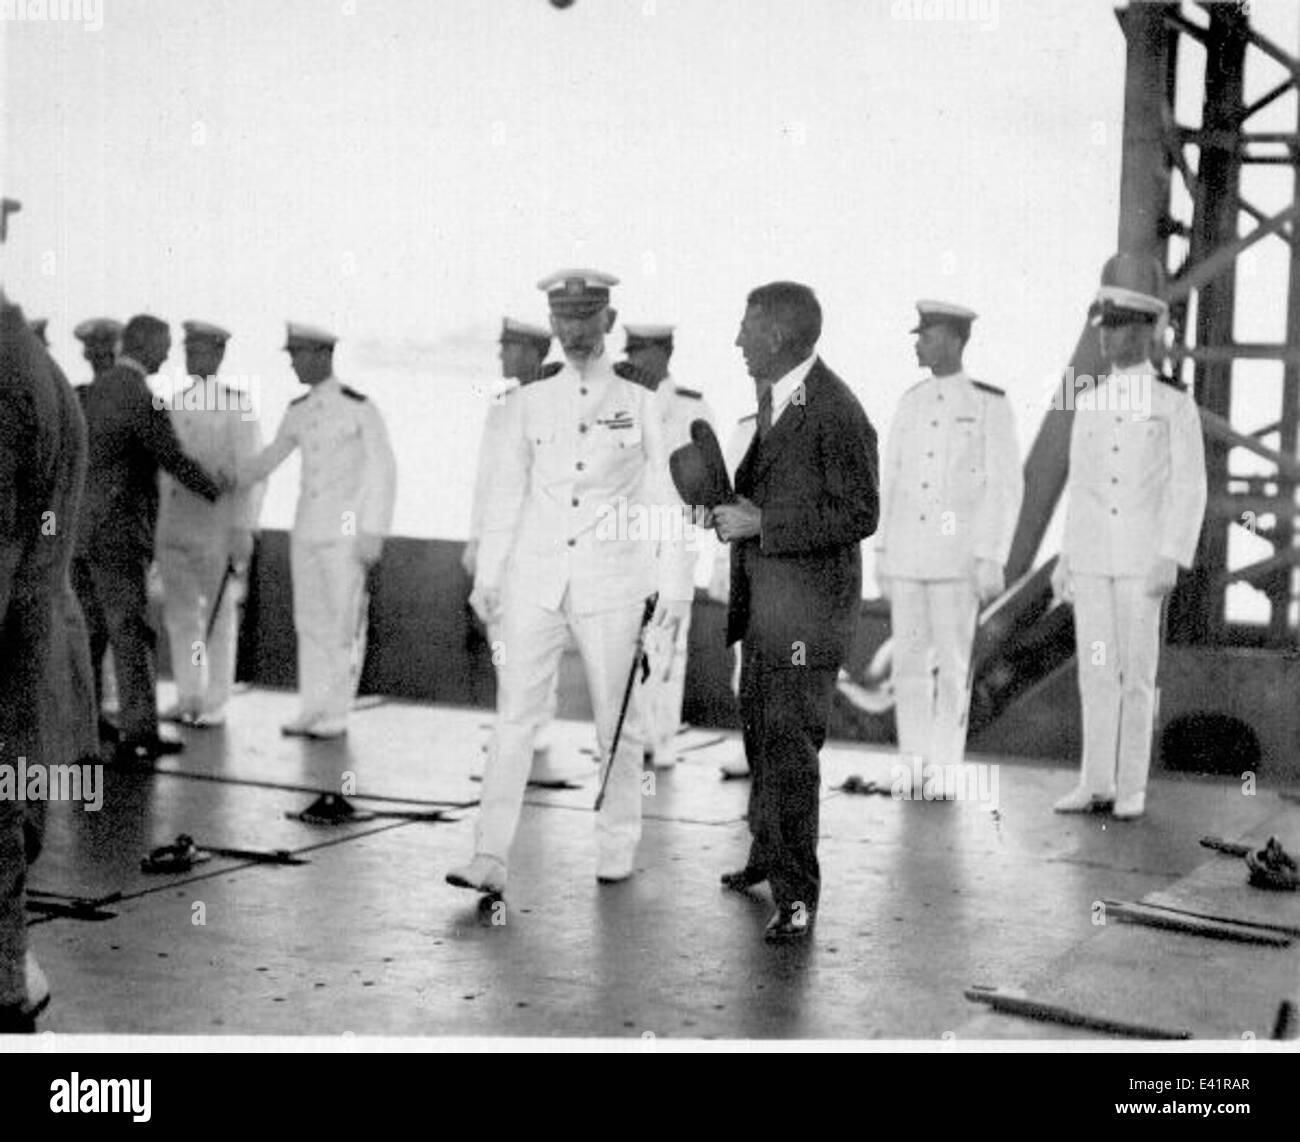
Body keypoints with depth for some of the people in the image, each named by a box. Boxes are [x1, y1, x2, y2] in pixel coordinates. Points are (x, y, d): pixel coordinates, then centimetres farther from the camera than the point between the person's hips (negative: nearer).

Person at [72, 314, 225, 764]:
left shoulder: (94, 390, 11)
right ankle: (138, 733, -3)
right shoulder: (143, 399, -15)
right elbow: (175, 461, -9)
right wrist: (217, 491, 8)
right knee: (130, 632, -4)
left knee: (90, 629, 15)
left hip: (79, 527, 8)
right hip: (117, 533, -8)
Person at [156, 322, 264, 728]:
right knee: (180, 614, 7)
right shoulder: (178, 404, 11)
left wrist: (244, 530, -17)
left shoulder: (238, 405, -9)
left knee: (219, 616, 1)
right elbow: (167, 466, 16)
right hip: (174, 523, 6)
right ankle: (189, 699, 16)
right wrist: (157, 526, 14)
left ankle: (216, 704, 9)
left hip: (219, 525, -6)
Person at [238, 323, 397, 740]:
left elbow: (382, 471, -8)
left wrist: (372, 533, -11)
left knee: (343, 623, -2)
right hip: (307, 529, 6)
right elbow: (270, 458, 23)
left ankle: (336, 715, 4)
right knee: (308, 622, 7)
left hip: (346, 532, -6)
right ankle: (311, 710, 14)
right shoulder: (298, 411, 9)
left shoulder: (359, 407, -9)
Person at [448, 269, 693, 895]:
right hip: (535, 579, 1)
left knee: (617, 721, 6)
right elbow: (505, 495, 12)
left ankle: (617, 849, 20)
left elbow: (665, 500, 5)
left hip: (611, 584, -1)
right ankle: (490, 859, -8)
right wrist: (486, 575, 10)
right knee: (514, 717, -6)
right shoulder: (528, 403, 8)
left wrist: (674, 586, 2)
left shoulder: (640, 404, 4)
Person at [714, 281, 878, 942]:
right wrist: (733, 506, 4)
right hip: (762, 595, 10)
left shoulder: (837, 414, -17)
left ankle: (797, 893, -1)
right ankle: (768, 852, 39)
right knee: (759, 726, 21)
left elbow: (858, 514, -21)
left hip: (807, 600, -10)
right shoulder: (771, 397, 12)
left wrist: (760, 522, -21)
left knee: (789, 744, -9)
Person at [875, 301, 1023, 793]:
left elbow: (1006, 487, -9)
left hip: (959, 554, -5)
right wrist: (881, 552, 9)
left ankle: (944, 768, 7)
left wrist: (993, 560, -14)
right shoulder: (911, 402, 8)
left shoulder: (990, 404, -8)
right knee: (909, 658, 5)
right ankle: (914, 764, 14)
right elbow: (891, 480, 12)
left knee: (953, 662, -2)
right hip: (907, 550, 5)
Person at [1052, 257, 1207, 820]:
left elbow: (1189, 488, -8)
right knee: (1096, 670, 5)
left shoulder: (1175, 403, -5)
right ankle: (1096, 784, 11)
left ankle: (1132, 788, 7)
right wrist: (1066, 557, 9)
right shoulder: (1088, 403, 9)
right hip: (1091, 557, 4)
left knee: (1137, 672, -1)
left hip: (1144, 557, -4)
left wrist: (1172, 559, -17)